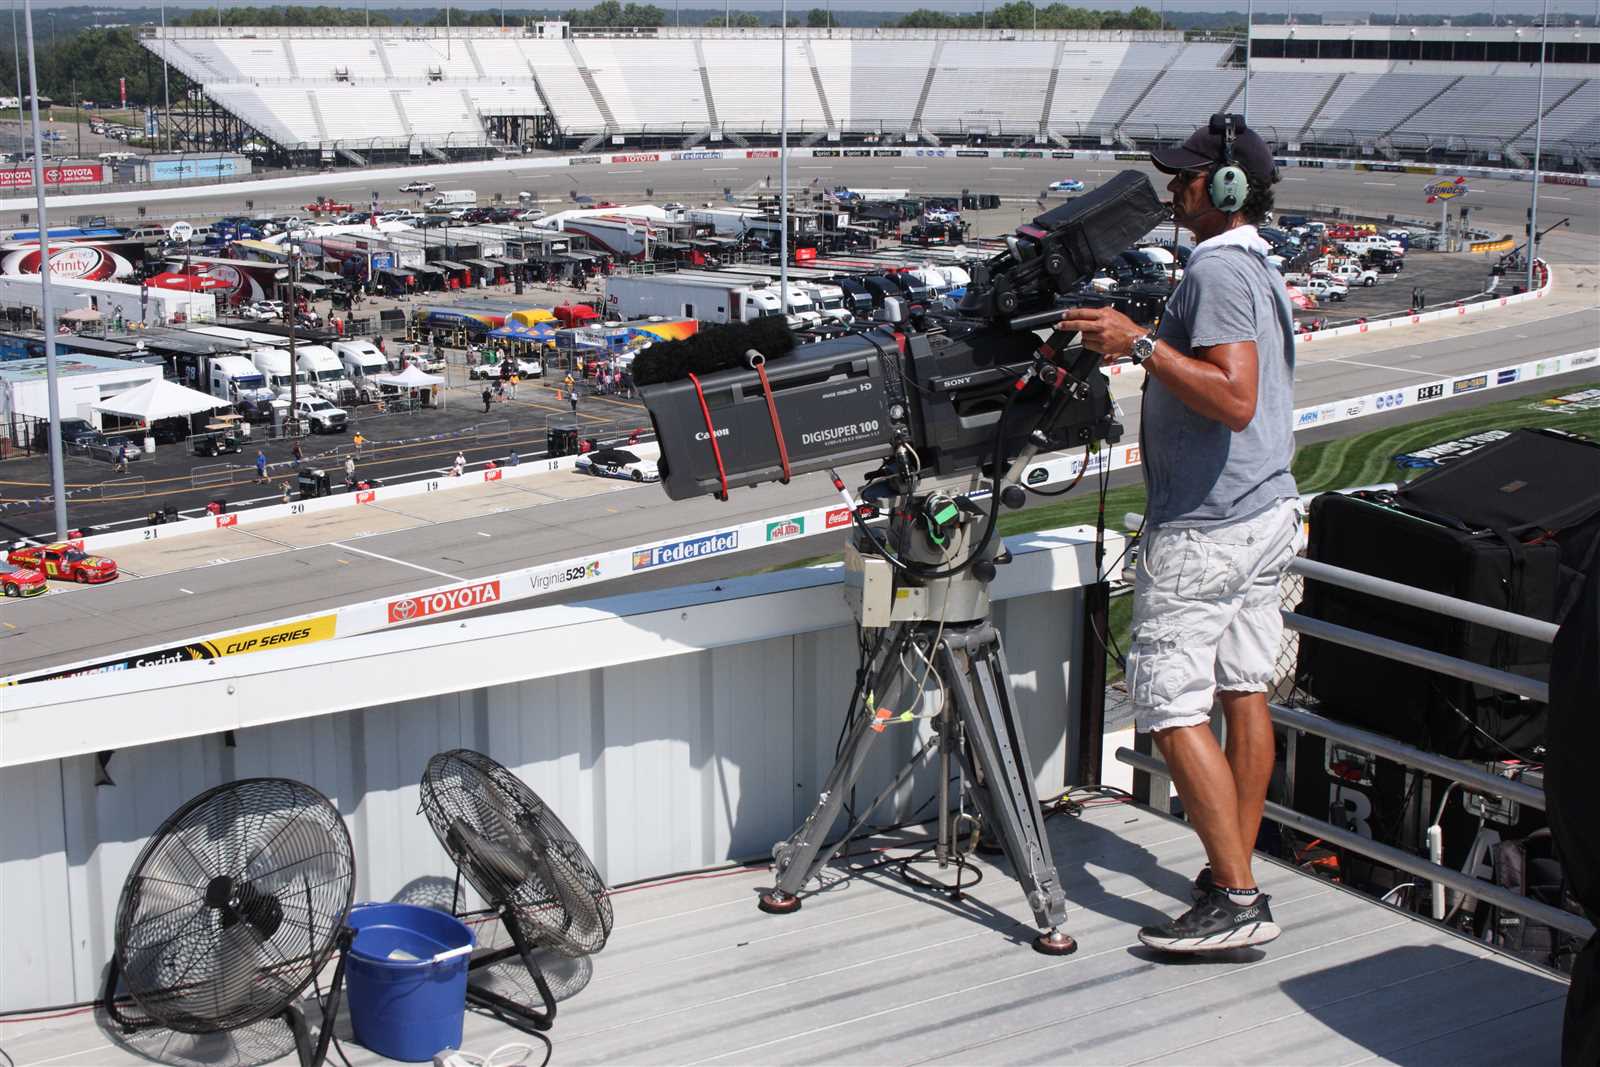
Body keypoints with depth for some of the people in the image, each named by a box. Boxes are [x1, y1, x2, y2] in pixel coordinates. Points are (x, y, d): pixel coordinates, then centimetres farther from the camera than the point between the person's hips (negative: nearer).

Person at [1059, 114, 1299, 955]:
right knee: (1244, 690, 12)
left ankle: (1236, 900, -7)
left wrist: (1141, 344, -26)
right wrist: (1142, 349, 21)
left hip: (1206, 526, -10)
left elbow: (1235, 398, -28)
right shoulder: (1261, 268, 15)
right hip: (1267, 509, 10)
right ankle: (1236, 870, 19)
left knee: (1172, 705, -7)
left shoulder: (1216, 270, -17)